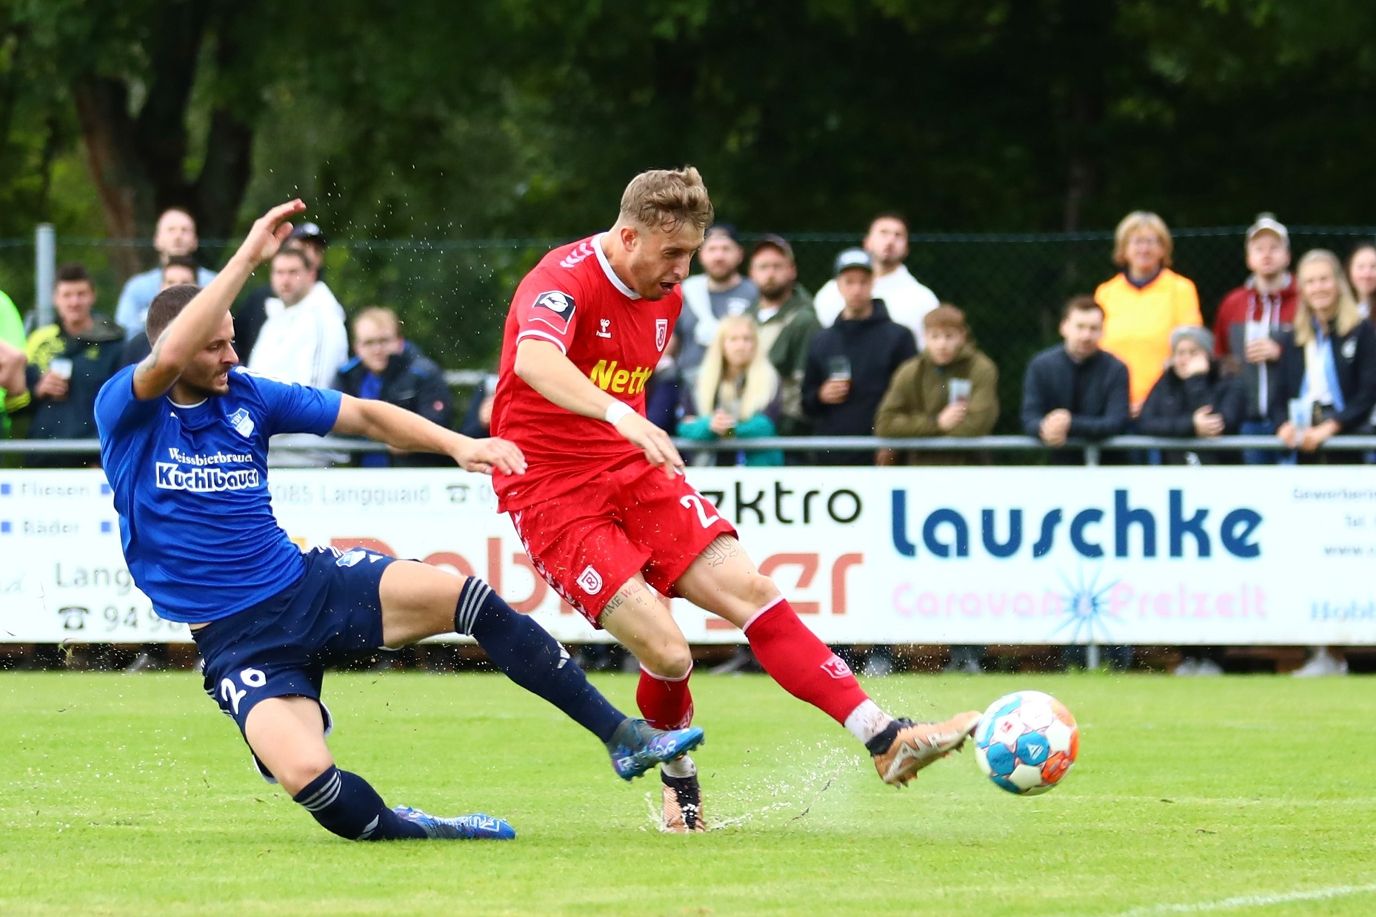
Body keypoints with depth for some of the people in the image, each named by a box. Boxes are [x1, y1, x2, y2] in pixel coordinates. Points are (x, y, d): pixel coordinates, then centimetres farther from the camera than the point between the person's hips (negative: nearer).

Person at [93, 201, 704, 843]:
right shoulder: (125, 411, -10)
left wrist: (457, 444, -7)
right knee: (305, 773, -30)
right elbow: (169, 357, -32)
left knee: (466, 597, -15)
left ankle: (623, 736, -6)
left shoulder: (247, 396, 4)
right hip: (238, 639, -5)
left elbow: (363, 415, 8)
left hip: (312, 584, 5)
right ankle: (409, 832, 1)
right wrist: (248, 256, -31)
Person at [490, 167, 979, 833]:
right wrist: (621, 417, -54)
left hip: (633, 473, 7)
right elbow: (533, 360, -40)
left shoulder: (665, 297, 9)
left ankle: (886, 740, -9)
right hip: (551, 491, -7)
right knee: (667, 652, -18)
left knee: (753, 592, -8)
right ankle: (680, 789, 10)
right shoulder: (564, 279, -18)